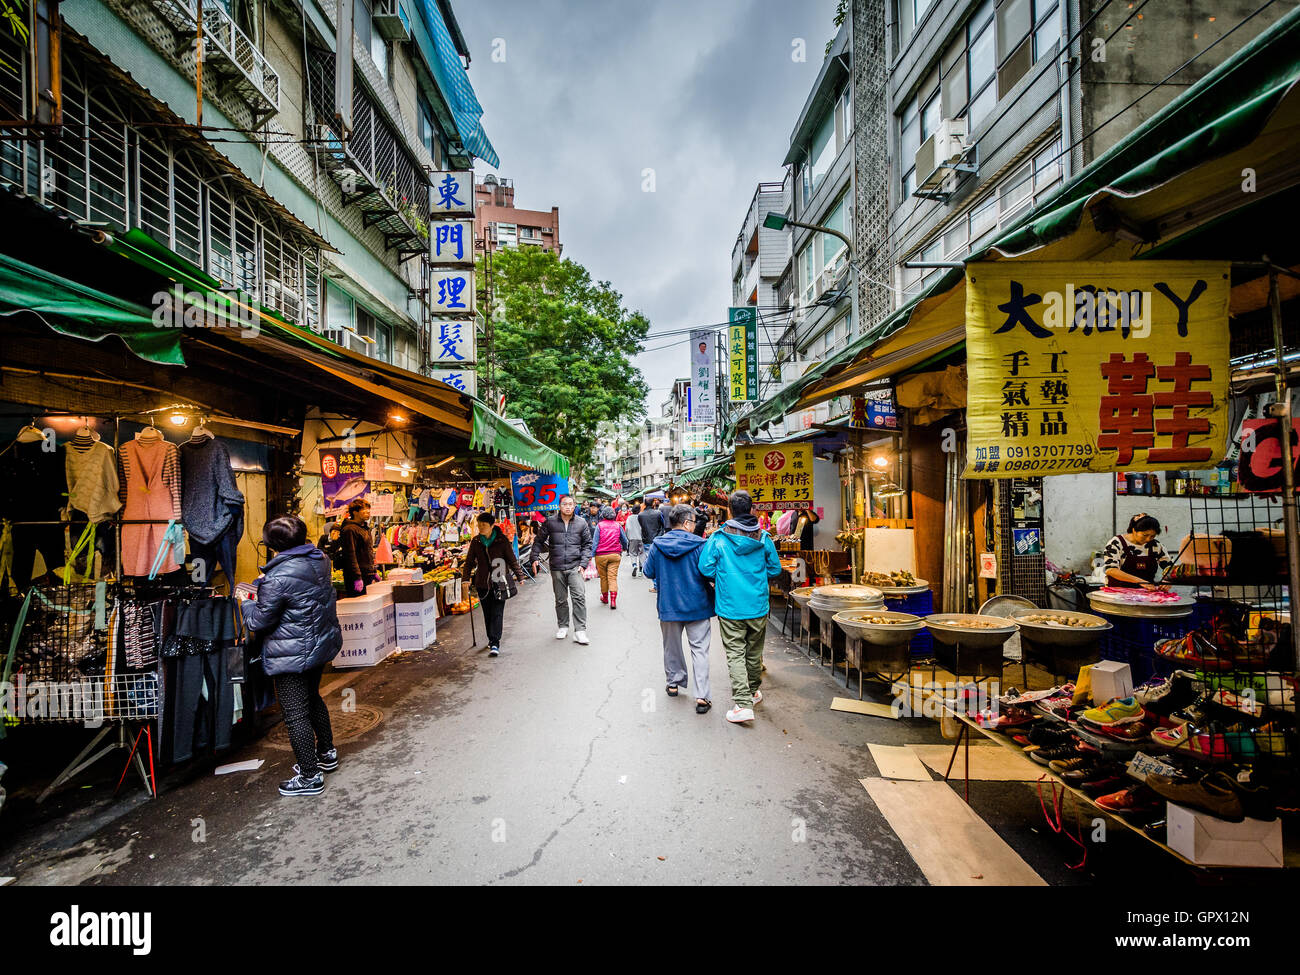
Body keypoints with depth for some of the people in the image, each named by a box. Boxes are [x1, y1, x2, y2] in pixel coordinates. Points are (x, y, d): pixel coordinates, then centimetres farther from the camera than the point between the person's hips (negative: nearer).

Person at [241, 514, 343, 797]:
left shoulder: (277, 578, -25)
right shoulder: (319, 560, -1)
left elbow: (260, 622, -13)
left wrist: (247, 604, 7)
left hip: (292, 655, -8)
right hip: (322, 644, 9)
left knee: (296, 715, 4)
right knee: (312, 698, 26)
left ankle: (310, 777, 15)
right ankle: (327, 753, 40)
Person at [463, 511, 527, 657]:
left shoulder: (502, 540, -5)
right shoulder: (476, 541, 4)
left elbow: (512, 559, 1)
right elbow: (469, 561, 12)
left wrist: (520, 576, 4)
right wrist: (467, 578, 3)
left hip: (499, 583, -3)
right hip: (482, 584, 4)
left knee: (497, 614, -7)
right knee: (487, 614, 13)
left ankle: (495, 644, -6)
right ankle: (492, 639, 30)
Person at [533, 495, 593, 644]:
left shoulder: (581, 523, 3)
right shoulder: (550, 522, 2)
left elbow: (587, 544, 6)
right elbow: (539, 540, 9)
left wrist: (583, 563, -3)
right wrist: (534, 558, -3)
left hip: (575, 567, -1)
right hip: (557, 568, 1)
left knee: (579, 598, -10)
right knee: (560, 600, 12)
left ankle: (580, 630, -5)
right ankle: (563, 627, 29)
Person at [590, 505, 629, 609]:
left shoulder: (599, 526, -6)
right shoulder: (617, 525, 2)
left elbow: (595, 542, -7)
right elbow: (624, 540, 12)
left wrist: (591, 555, -2)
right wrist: (624, 548, 32)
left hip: (601, 555, -1)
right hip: (615, 555, 1)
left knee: (603, 577, 13)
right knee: (613, 577, 0)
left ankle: (605, 597, 29)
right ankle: (613, 600, -11)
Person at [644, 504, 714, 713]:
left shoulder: (657, 545, -4)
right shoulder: (699, 545, -13)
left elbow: (649, 572, 4)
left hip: (668, 606, 3)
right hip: (697, 606, -2)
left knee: (672, 647, 20)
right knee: (699, 649, 4)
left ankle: (673, 683, 34)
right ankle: (702, 696, 1)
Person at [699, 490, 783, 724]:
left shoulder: (718, 539, -10)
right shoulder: (763, 538, -3)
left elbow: (705, 568, -9)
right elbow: (775, 569, 3)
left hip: (730, 607, -3)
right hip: (759, 606, 3)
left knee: (735, 654, 3)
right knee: (754, 652, 19)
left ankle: (743, 704, -3)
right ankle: (753, 692, 37)